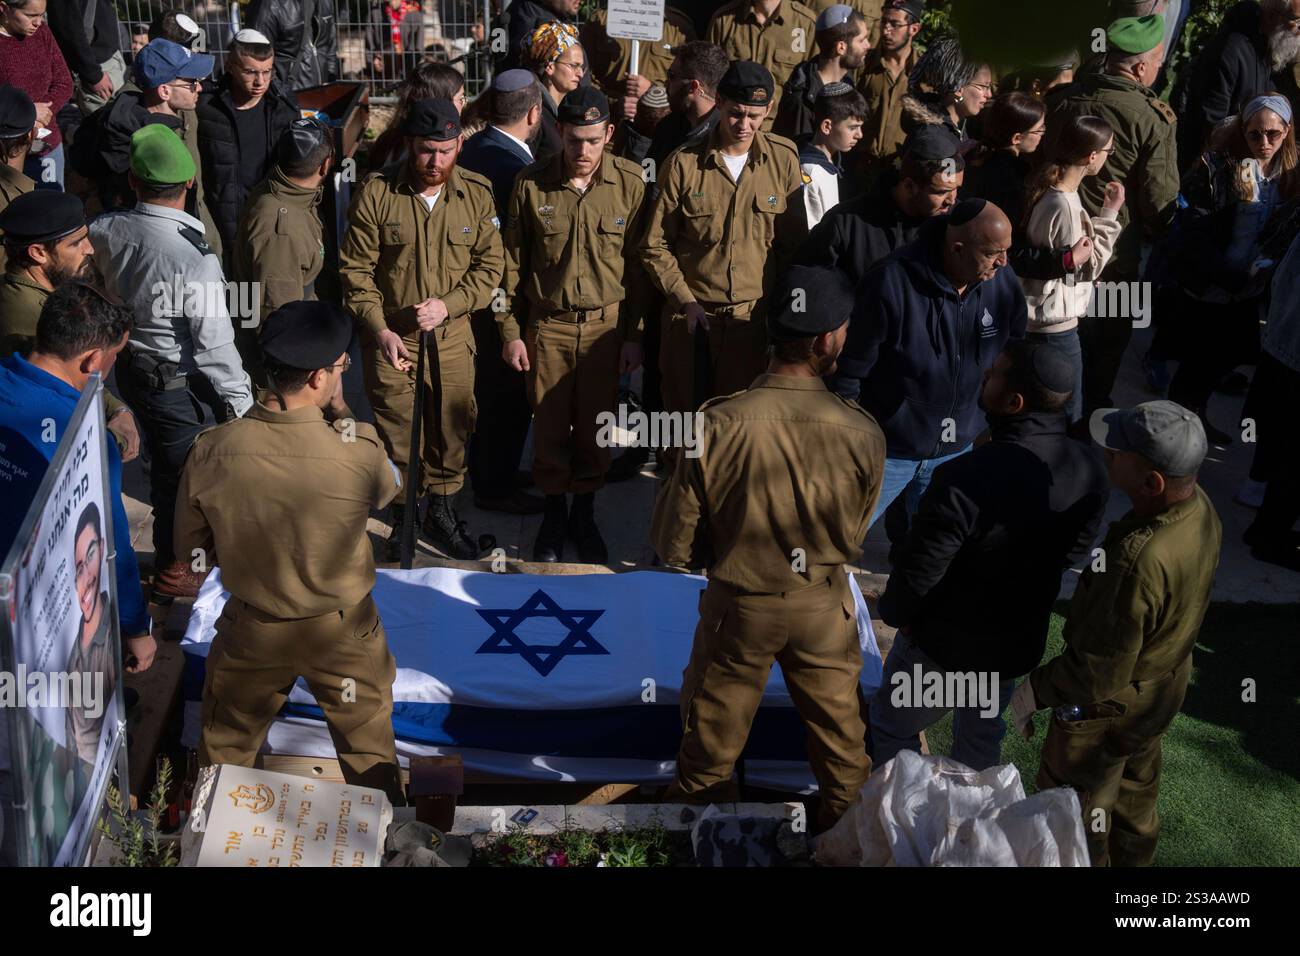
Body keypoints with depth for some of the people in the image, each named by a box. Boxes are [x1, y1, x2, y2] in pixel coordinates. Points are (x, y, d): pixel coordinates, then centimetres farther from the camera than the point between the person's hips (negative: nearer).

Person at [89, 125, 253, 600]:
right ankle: (173, 570, 33)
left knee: (163, 460, 26)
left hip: (130, 368, 6)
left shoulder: (106, 230, -12)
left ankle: (172, 550, 48)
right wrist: (237, 398, -11)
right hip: (181, 383, -6)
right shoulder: (194, 256, -29)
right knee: (183, 472, 14)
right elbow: (213, 342, -24)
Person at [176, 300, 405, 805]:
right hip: (343, 631, -1)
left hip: (251, 631, 2)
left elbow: (190, 547, -5)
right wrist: (341, 411, -3)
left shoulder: (212, 451, -21)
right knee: (371, 754, 22)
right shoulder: (358, 450, -29)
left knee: (224, 753, 26)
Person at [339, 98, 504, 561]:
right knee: (397, 435, 6)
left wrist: (447, 304, -15)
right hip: (391, 337, -2)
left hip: (452, 338, 2)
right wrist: (380, 329, -13)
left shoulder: (477, 194, -3)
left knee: (452, 429, 12)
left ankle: (442, 514, 32)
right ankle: (403, 519, 25)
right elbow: (355, 269, -5)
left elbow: (490, 265, 0)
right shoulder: (376, 192, -9)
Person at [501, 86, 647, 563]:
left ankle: (585, 515, 27)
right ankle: (554, 515, 26)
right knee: (549, 426, 6)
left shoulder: (630, 183, -5)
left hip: (606, 326, 0)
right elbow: (513, 263, 3)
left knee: (594, 429, 8)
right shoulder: (531, 184, -4)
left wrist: (634, 334, 0)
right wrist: (511, 331, 2)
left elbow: (638, 263, 0)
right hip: (548, 325, 0)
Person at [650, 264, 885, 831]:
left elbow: (673, 545, -16)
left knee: (715, 721, 22)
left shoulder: (716, 425, -26)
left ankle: (697, 805, 44)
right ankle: (846, 811, 45)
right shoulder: (862, 434, -22)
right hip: (824, 604, 1)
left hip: (738, 604, -1)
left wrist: (721, 557, 4)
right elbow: (856, 540, -4)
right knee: (837, 719, 24)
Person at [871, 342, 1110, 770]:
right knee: (982, 735, 30)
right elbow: (1074, 553, 2)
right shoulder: (1090, 470, -15)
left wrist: (894, 612, -4)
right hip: (1020, 643, 6)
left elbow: (919, 569, -25)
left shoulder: (965, 480, -36)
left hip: (943, 646, -6)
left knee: (893, 728, 20)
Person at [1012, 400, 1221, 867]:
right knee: (1136, 785, 32)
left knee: (1075, 802, 17)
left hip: (1110, 706, -8)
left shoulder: (1139, 563, -42)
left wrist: (1035, 689, -16)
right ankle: (1132, 856, 56)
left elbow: (1099, 672, -32)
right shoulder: (1201, 507, -16)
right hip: (1166, 687, 8)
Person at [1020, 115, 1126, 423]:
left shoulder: (1049, 189, 4)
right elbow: (1087, 267, -15)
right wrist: (1109, 215, -11)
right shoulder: (1064, 206, -25)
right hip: (1056, 325, -10)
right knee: (1067, 418, 2)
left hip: (1041, 317, 10)